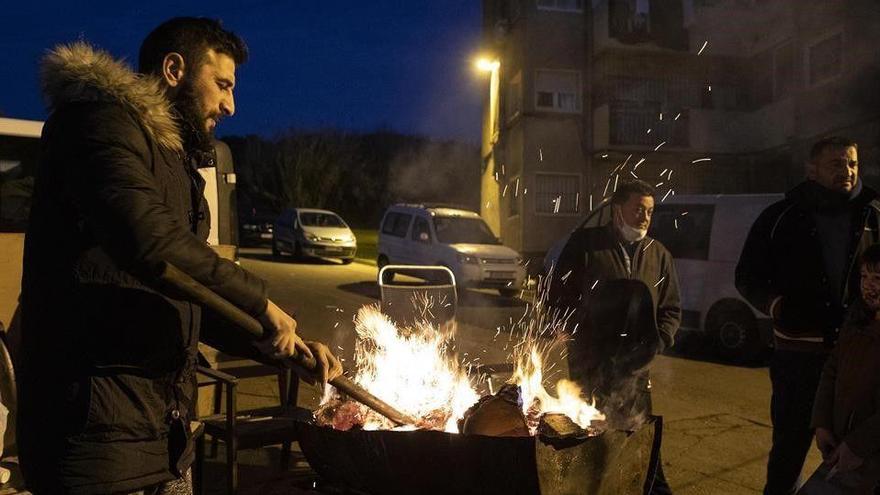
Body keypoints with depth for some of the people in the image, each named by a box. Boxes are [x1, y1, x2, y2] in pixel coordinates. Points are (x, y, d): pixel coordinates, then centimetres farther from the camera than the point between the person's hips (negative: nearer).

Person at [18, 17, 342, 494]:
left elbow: (198, 295, 22)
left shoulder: (173, 160, 20)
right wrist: (259, 302, -19)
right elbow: (145, 235, -31)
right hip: (99, 430, -9)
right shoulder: (102, 120, -10)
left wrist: (289, 344, 11)